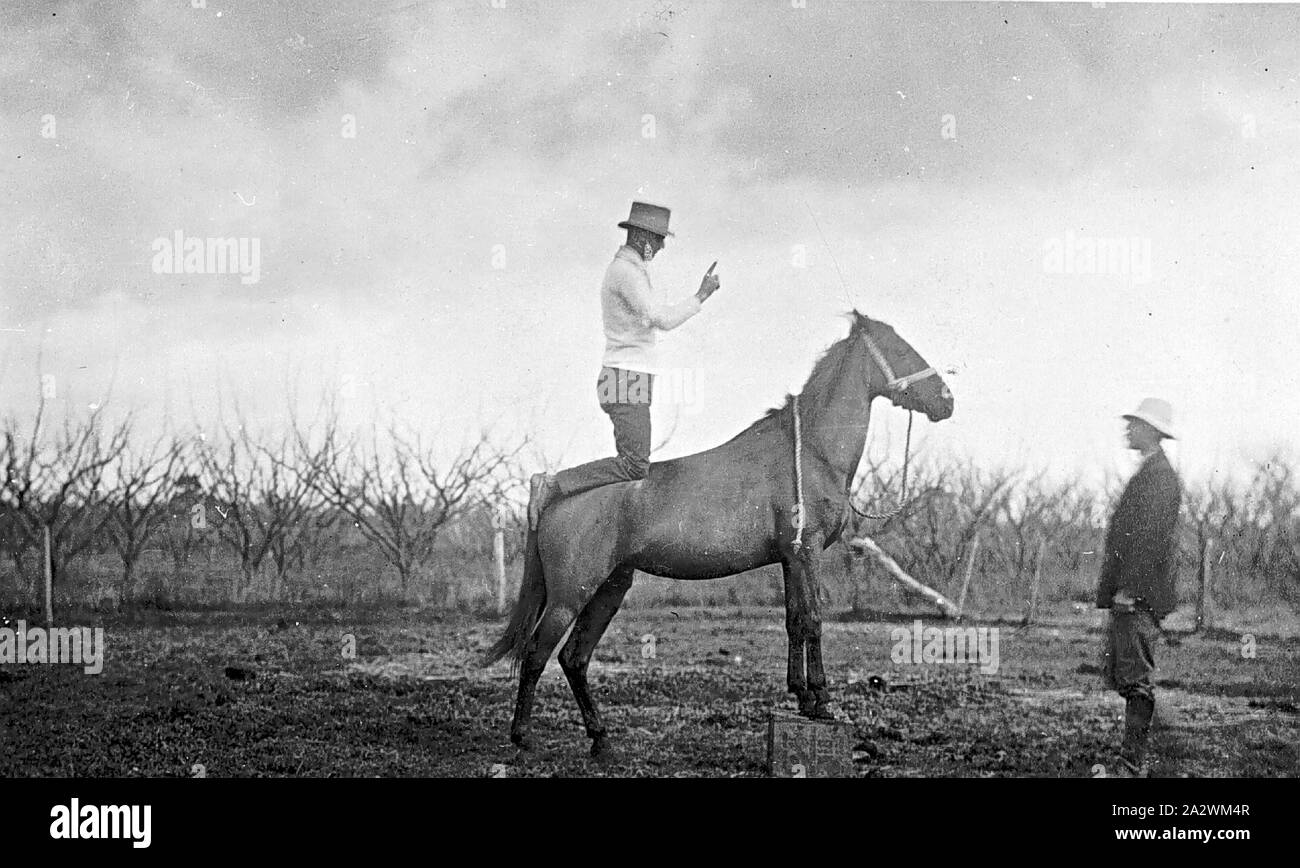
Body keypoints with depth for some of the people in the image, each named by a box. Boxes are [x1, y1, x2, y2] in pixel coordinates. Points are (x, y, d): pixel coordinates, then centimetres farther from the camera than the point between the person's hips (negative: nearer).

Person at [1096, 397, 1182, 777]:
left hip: (1139, 597, -11)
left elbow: (1151, 538, -21)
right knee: (1124, 679, 11)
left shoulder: (1159, 476, -12)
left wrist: (1128, 589, -23)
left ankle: (1133, 767, -9)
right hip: (1129, 595, 11)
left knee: (1136, 681, -9)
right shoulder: (1151, 473, 21)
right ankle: (1133, 762, 15)